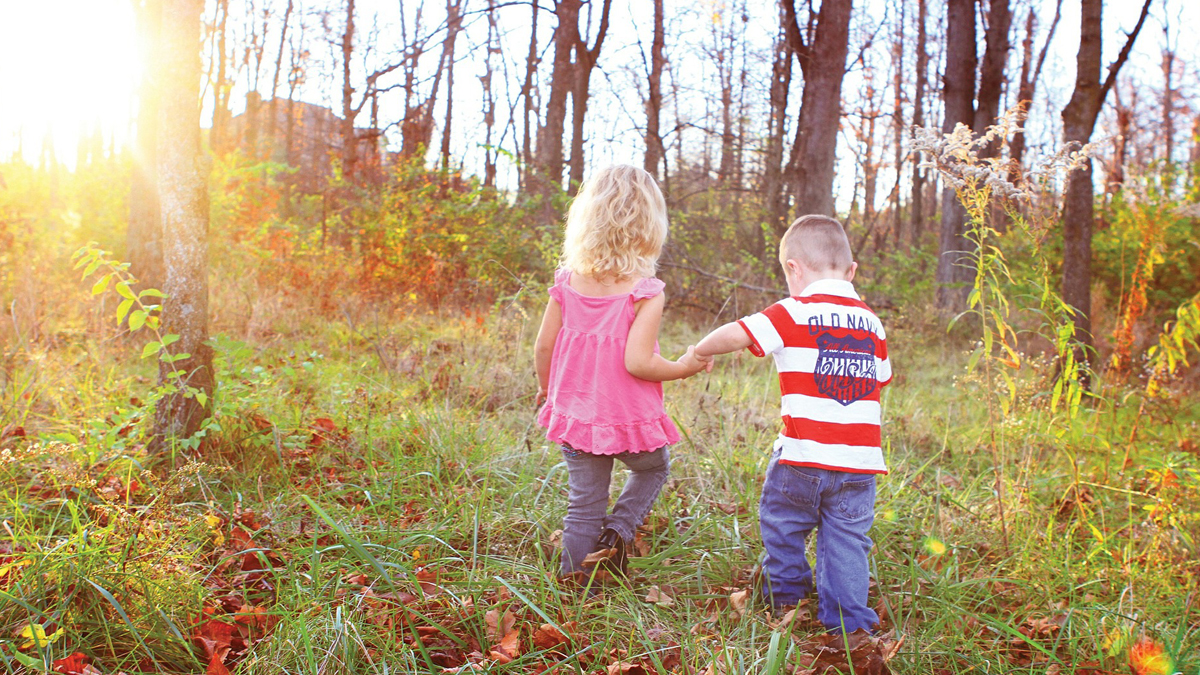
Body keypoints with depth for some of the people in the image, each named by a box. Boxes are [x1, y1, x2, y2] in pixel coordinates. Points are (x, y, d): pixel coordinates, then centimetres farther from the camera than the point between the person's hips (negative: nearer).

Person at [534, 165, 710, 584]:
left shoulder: (567, 282, -4)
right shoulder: (645, 293, -18)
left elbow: (543, 347, 0)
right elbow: (637, 362, -24)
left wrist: (546, 389, 19)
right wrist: (684, 368, -6)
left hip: (575, 412, 4)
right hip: (629, 419, -4)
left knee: (583, 502, 15)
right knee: (653, 468, 27)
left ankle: (573, 580, 21)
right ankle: (616, 533, 11)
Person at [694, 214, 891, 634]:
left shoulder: (794, 313, -7)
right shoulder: (872, 322, 11)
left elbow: (737, 335, -13)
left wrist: (700, 352, 6)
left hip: (804, 457, -4)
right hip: (860, 458, 4)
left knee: (782, 524, 17)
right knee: (847, 540, 11)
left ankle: (785, 596, 31)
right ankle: (848, 622, 13)